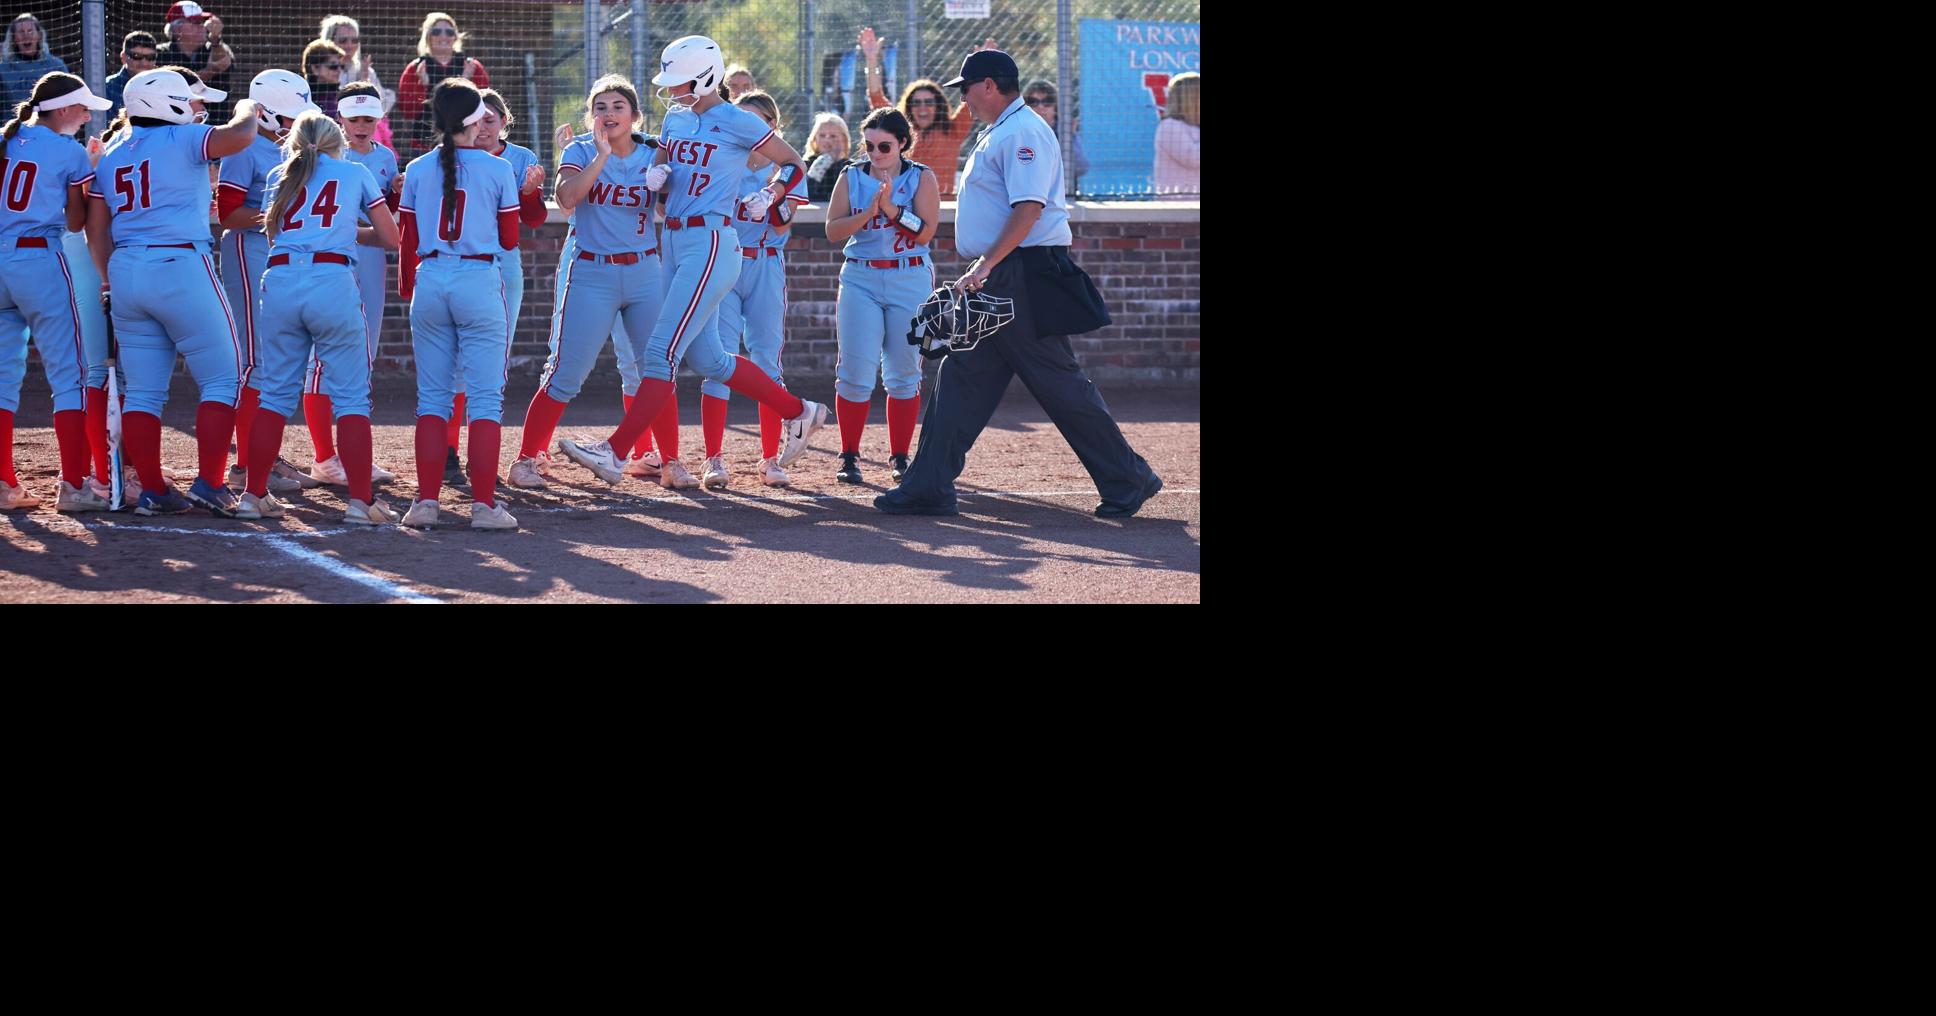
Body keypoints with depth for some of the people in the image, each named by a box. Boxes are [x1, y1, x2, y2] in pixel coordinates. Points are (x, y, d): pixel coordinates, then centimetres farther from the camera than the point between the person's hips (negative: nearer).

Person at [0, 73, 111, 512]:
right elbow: (75, 221, 1)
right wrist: (89, 177, 12)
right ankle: (73, 484, -7)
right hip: (41, 261, -5)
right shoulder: (71, 154, -5)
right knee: (68, 373, 0)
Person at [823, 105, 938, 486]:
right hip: (861, 279, 1)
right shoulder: (851, 177, 6)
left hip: (911, 280, -1)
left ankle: (900, 457, 11)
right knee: (856, 372, -7)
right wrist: (869, 212, -17)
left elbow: (925, 232, -8)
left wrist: (891, 208, -19)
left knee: (904, 373, 2)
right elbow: (833, 230, -2)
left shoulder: (921, 178, 2)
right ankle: (849, 457, 3)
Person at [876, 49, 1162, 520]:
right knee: (961, 376, 7)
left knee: (1059, 383, -6)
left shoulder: (1022, 132, -14)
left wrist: (986, 265, -27)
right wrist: (981, 271, 16)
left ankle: (1128, 479, 2)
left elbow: (1029, 208, -24)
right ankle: (929, 488, 7)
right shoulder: (999, 133, 19)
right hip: (996, 283, 11)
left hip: (1025, 278, -11)